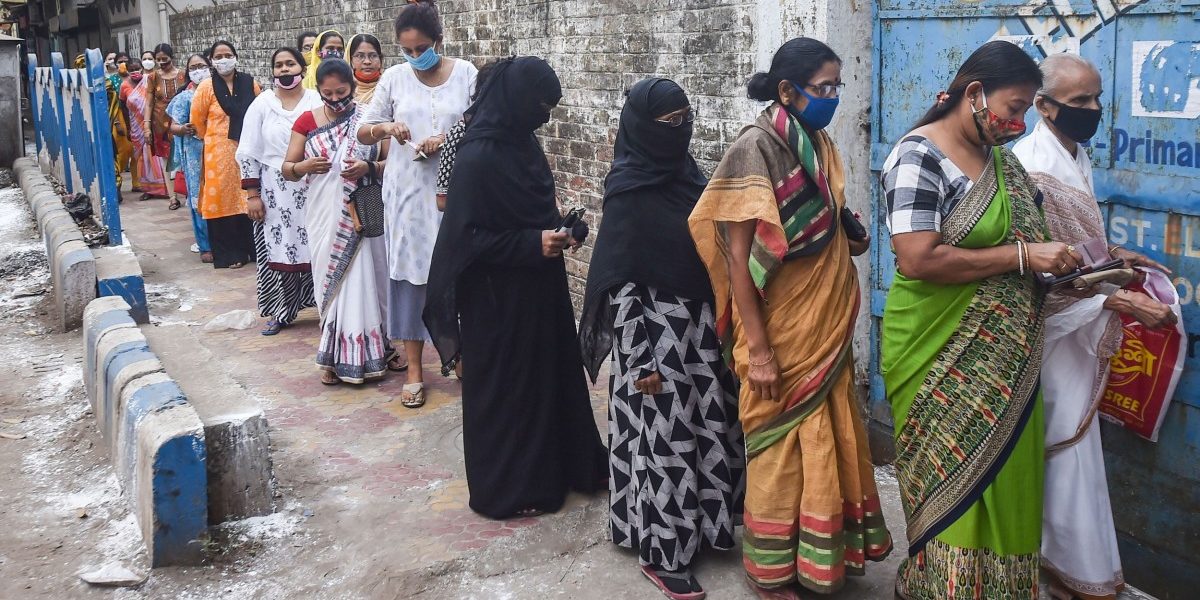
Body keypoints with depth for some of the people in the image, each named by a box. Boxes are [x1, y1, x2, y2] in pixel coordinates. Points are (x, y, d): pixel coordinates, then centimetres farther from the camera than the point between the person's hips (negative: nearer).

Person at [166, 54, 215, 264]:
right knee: (199, 197, -1)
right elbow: (173, 127, -1)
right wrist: (184, 129, -23)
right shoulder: (184, 97, 4)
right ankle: (205, 246, 5)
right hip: (195, 154, -2)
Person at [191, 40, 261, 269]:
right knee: (223, 199, 1)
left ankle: (253, 248, 18)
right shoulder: (206, 87, -3)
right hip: (219, 153, -2)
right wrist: (212, 140, 13)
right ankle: (228, 254, 8)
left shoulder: (250, 83, 4)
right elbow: (197, 121, 4)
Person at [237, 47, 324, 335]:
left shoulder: (317, 102, 1)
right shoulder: (262, 104, 2)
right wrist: (253, 195, -2)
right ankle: (280, 312, 16)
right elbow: (248, 153, 3)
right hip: (274, 193, 1)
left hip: (312, 190, 0)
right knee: (276, 251, 4)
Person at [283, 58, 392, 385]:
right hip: (324, 217, 2)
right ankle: (335, 356, 13)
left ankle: (362, 353, 10)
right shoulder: (307, 121, 5)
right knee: (330, 281, 5)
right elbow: (287, 169, 8)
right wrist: (304, 166, -14)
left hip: (362, 216, -2)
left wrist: (369, 167, -19)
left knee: (362, 281, -1)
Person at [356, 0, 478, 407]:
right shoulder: (394, 78, 3)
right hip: (408, 191, 1)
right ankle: (414, 369, 13)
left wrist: (447, 139, -17)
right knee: (410, 274, 4)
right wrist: (386, 128, -14)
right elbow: (362, 132, 8)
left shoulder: (466, 74, -1)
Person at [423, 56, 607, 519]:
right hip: (499, 298, -8)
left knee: (550, 375, 17)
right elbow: (466, 237, -21)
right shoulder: (478, 157, -21)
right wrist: (535, 244, -22)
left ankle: (558, 467, 34)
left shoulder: (523, 143, 5)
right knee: (505, 388, 5)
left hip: (538, 290, 8)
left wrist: (560, 232, -2)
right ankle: (507, 488, 21)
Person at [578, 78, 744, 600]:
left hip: (700, 326, 7)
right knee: (663, 440, 2)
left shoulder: (686, 174, 6)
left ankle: (700, 527, 34)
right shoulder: (628, 190, -15)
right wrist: (639, 360, -17)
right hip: (655, 331, -7)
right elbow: (620, 283, -16)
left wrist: (721, 324, 15)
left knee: (703, 429, 16)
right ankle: (660, 553, 17)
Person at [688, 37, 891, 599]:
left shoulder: (819, 144, 7)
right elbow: (736, 257, -18)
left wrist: (852, 234, -3)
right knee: (783, 450, 5)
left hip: (827, 328, 7)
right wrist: (757, 350, -20)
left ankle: (822, 554, 32)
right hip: (782, 336, -7)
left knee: (827, 442, 15)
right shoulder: (755, 150, -15)